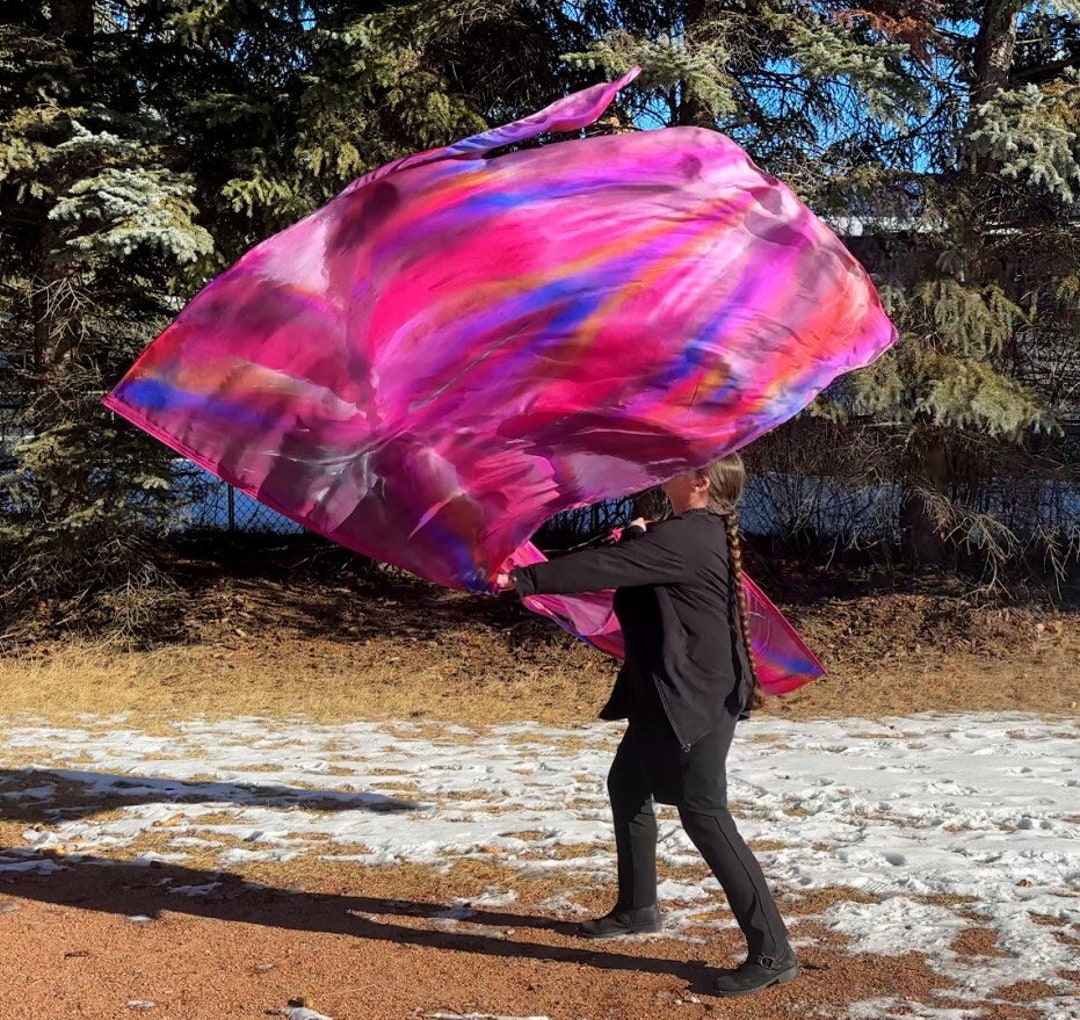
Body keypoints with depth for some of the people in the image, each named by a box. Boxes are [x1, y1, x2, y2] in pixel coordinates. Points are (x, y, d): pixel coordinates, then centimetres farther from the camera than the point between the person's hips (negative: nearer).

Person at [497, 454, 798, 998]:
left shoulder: (683, 537, -20)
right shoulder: (700, 532, 11)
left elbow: (605, 565, -24)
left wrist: (525, 579, -21)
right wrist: (638, 537, 12)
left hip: (696, 699, -11)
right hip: (671, 697, 11)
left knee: (703, 813, -10)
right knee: (627, 786, 22)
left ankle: (772, 952, -6)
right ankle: (636, 909, 38)